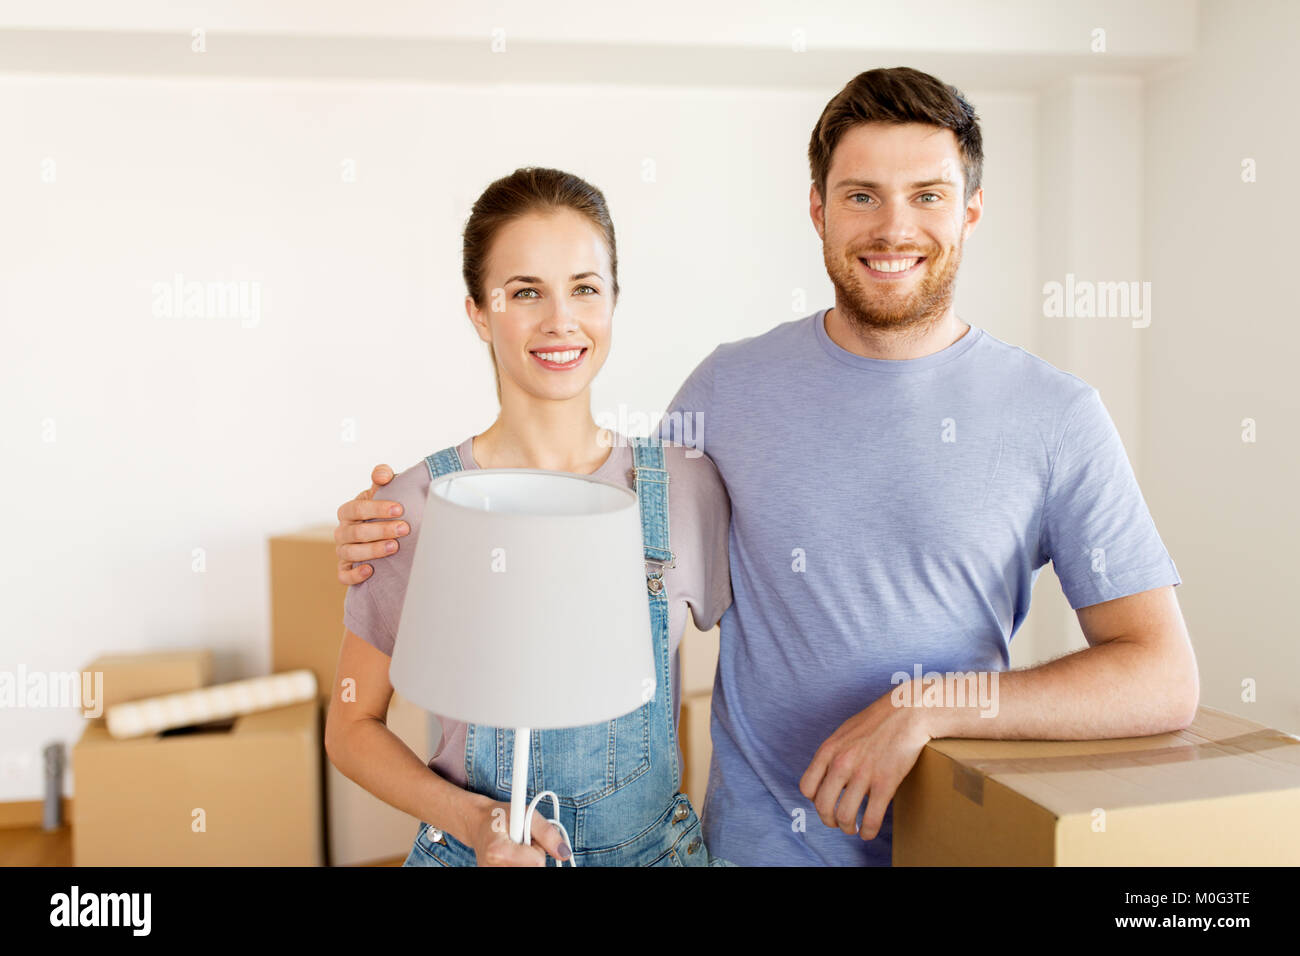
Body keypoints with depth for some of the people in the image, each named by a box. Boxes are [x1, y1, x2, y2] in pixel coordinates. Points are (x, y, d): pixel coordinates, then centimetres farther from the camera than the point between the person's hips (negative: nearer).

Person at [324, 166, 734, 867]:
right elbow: (353, 728, -6)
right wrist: (470, 817, -18)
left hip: (658, 843, 2)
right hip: (474, 851, -2)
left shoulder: (689, 488, -8)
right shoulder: (420, 505, -14)